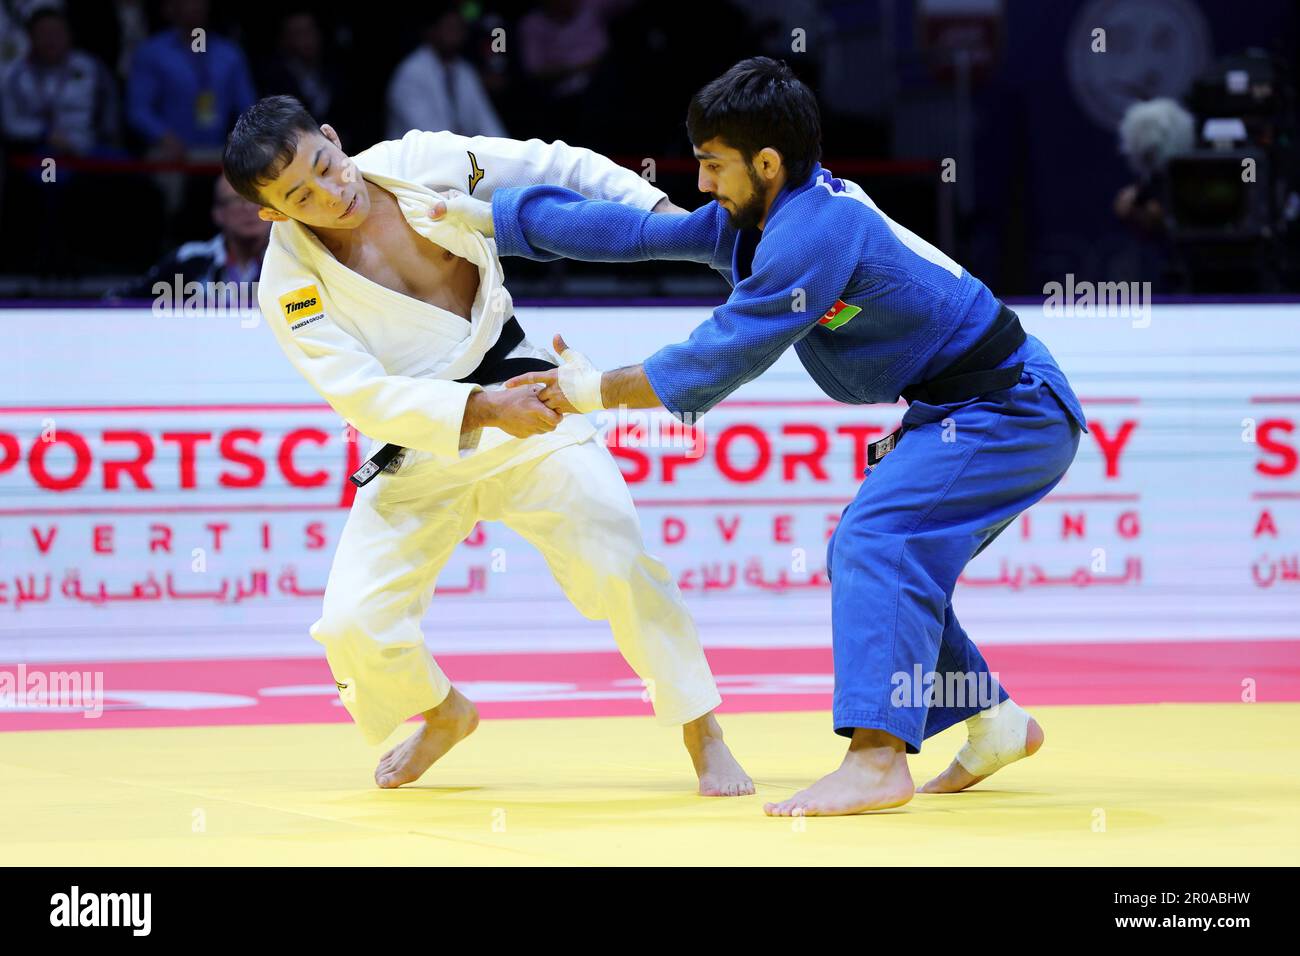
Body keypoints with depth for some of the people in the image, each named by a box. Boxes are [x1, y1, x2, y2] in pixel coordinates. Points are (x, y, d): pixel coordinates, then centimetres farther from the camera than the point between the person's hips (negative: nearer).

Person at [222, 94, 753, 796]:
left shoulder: (422, 161, -11)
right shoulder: (291, 287, -17)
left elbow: (559, 168, 1)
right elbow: (367, 398, -25)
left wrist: (663, 212, -9)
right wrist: (482, 409, -38)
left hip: (521, 397, 0)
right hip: (416, 446, 0)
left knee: (619, 566, -13)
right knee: (354, 625, -10)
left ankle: (701, 732, 6)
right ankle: (443, 716, 23)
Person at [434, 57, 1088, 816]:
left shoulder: (816, 232, -25)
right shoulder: (758, 219, 5)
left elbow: (723, 360, -21)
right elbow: (637, 232, 10)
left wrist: (599, 391, -9)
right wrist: (487, 215, 11)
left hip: (1013, 411, -11)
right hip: (956, 408, 11)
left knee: (879, 539, -24)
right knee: (868, 561, 15)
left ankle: (877, 755, -32)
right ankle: (997, 725, 23)